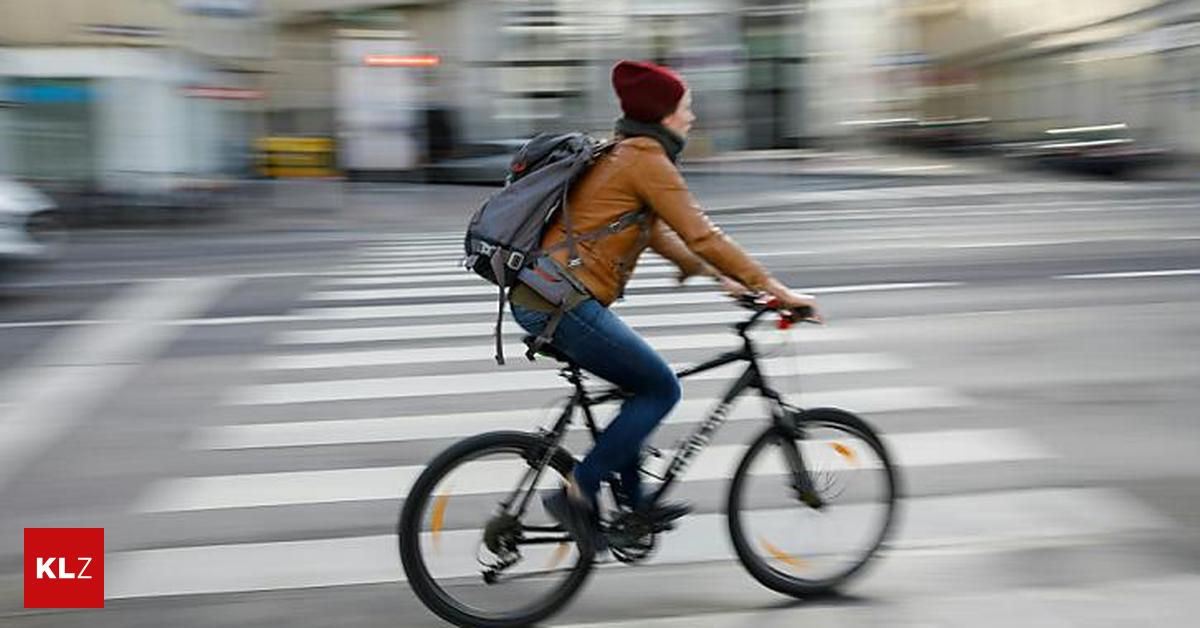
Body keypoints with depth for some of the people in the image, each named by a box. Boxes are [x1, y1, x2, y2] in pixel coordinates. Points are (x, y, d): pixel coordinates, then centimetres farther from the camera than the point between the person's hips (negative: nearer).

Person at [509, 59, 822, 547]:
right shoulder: (647, 159, -11)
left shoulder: (619, 154, 19)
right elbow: (702, 237, -14)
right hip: (564, 305, -10)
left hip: (534, 298, 10)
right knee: (662, 389, 0)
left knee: (643, 383, 21)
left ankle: (633, 504, 26)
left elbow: (655, 232, 26)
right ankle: (576, 493, 0)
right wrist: (778, 290, -10)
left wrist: (719, 277, 21)